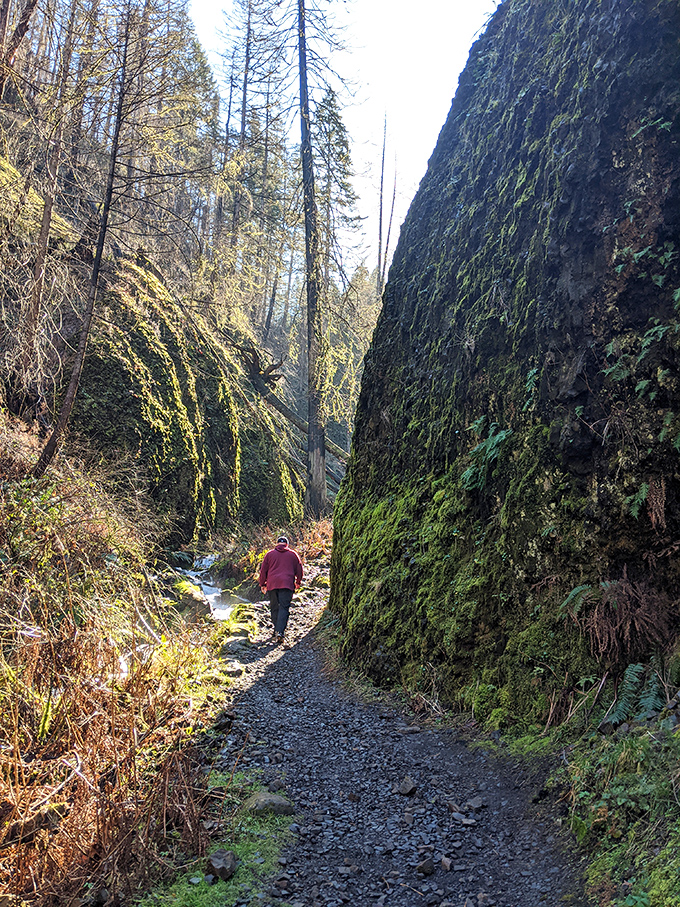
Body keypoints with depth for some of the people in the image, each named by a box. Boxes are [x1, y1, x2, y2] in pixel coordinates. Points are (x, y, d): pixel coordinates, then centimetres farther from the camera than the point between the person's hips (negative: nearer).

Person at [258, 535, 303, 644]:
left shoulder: (269, 554, 12)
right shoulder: (293, 554, 11)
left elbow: (263, 570, 13)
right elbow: (299, 569, 15)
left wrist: (262, 584, 22)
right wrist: (298, 583, 29)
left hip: (272, 584, 1)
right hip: (287, 585, -1)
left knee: (274, 608, 12)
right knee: (284, 608, -8)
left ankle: (276, 630, 16)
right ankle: (280, 631, -22)